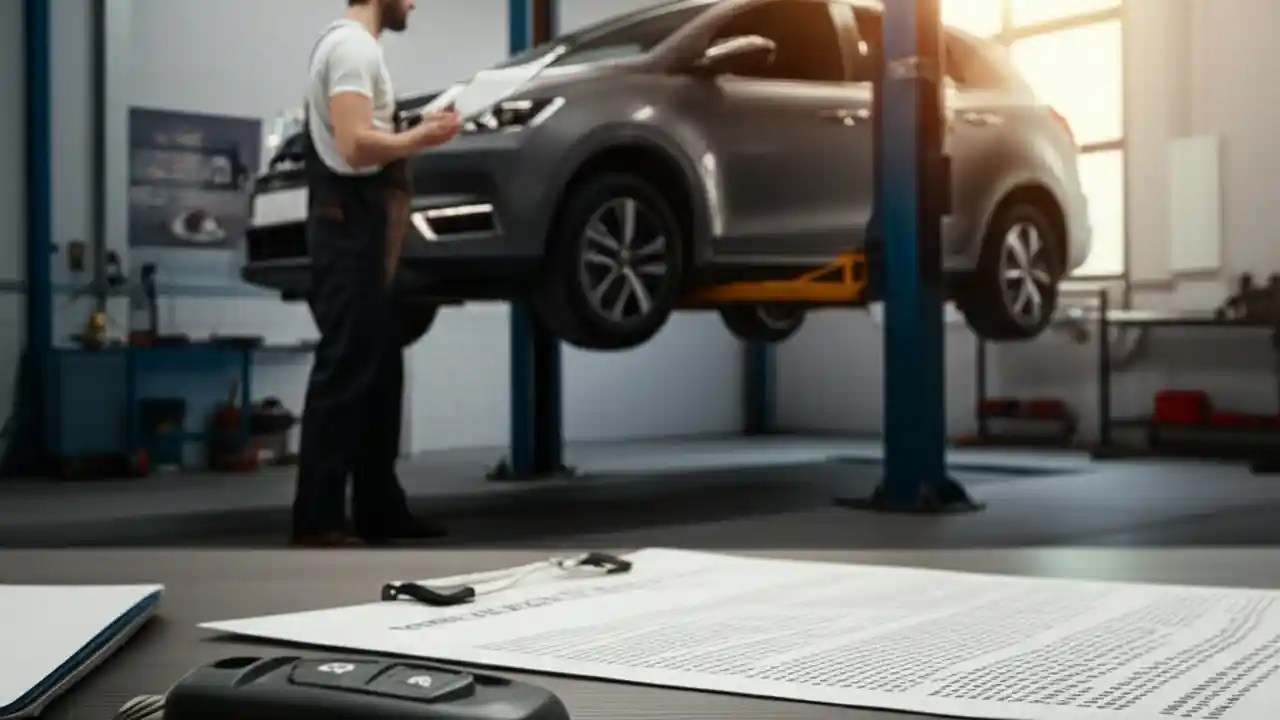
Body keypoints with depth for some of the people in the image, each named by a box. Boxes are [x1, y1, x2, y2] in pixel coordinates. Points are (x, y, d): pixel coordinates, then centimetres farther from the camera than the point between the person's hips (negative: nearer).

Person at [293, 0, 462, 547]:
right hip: (351, 225, -11)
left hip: (363, 225, 11)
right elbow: (355, 147, -23)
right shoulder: (352, 45, -12)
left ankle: (379, 510, 18)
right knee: (345, 369, -10)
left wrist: (416, 135, 8)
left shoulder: (356, 46, 20)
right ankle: (318, 521, -6)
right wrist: (420, 138, -11)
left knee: (379, 369, 12)